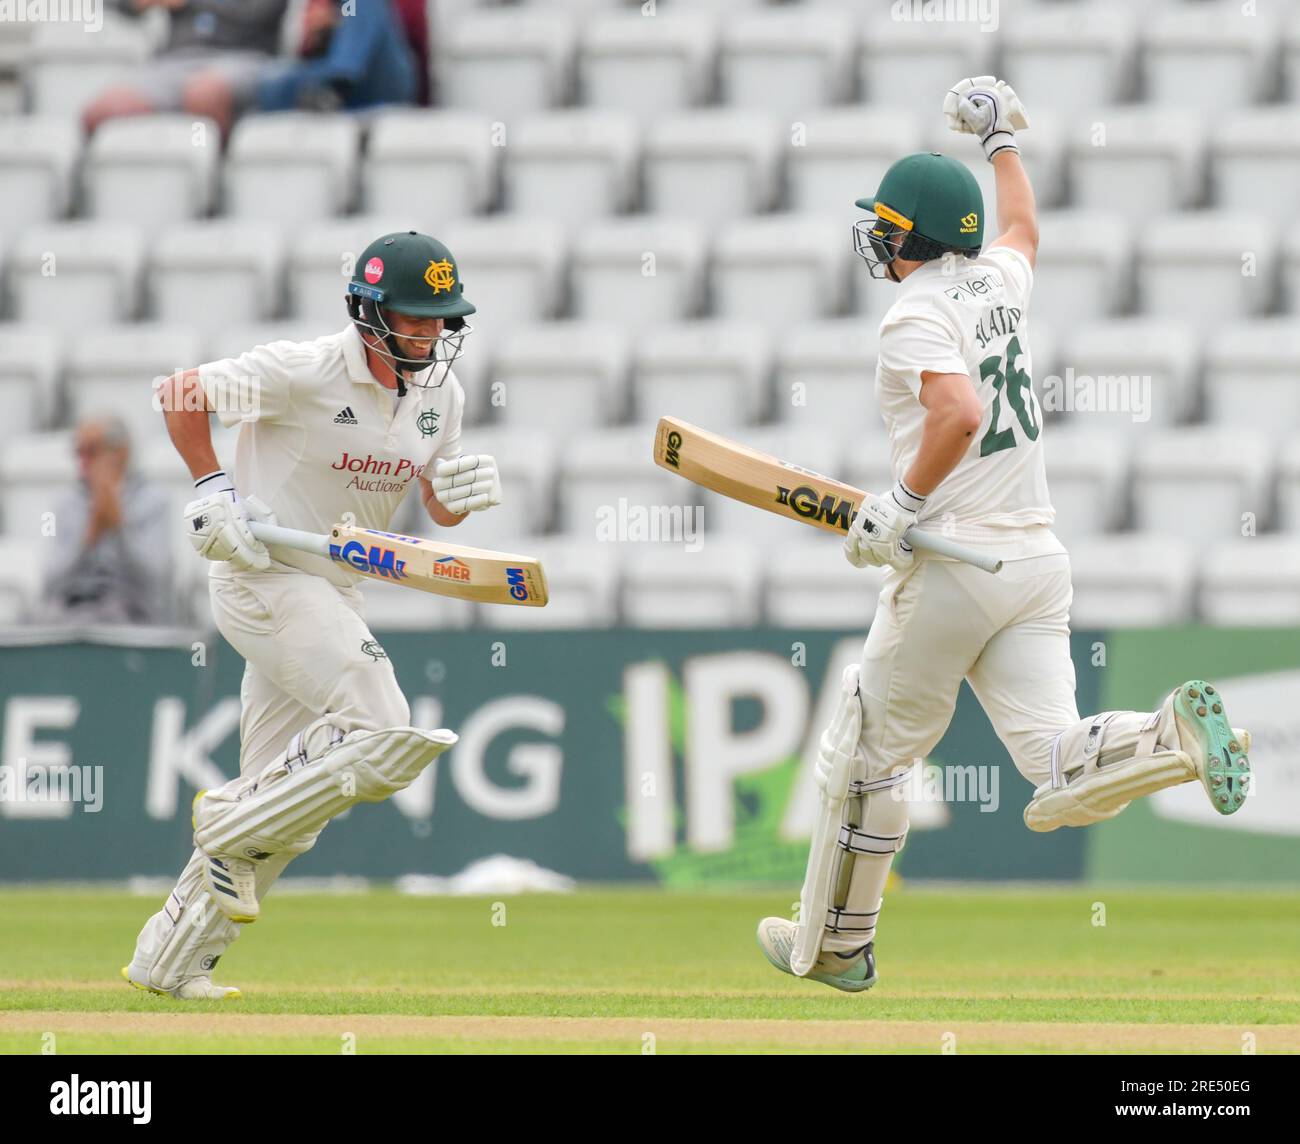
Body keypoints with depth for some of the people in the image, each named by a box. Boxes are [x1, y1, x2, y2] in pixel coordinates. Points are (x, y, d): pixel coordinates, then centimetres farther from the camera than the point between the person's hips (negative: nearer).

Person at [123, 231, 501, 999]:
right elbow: (182, 394, -13)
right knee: (381, 736, -21)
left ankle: (171, 959, 17)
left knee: (287, 811, 9)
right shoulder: (307, 372, -17)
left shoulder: (441, 394, 5)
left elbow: (440, 510, 10)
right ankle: (231, 826, -3)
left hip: (336, 596, 8)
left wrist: (464, 491, -13)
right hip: (266, 579, -8)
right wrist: (215, 491, -20)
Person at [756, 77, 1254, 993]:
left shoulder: (917, 315, -11)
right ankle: (1174, 735, -32)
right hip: (1039, 561, 7)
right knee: (1059, 786, -5)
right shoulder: (1000, 282, 12)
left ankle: (835, 943, 22)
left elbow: (960, 411, -29)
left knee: (865, 755, 12)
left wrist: (903, 505, -19)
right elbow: (1022, 226, 37)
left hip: (950, 570, -7)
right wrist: (1002, 138, 50)